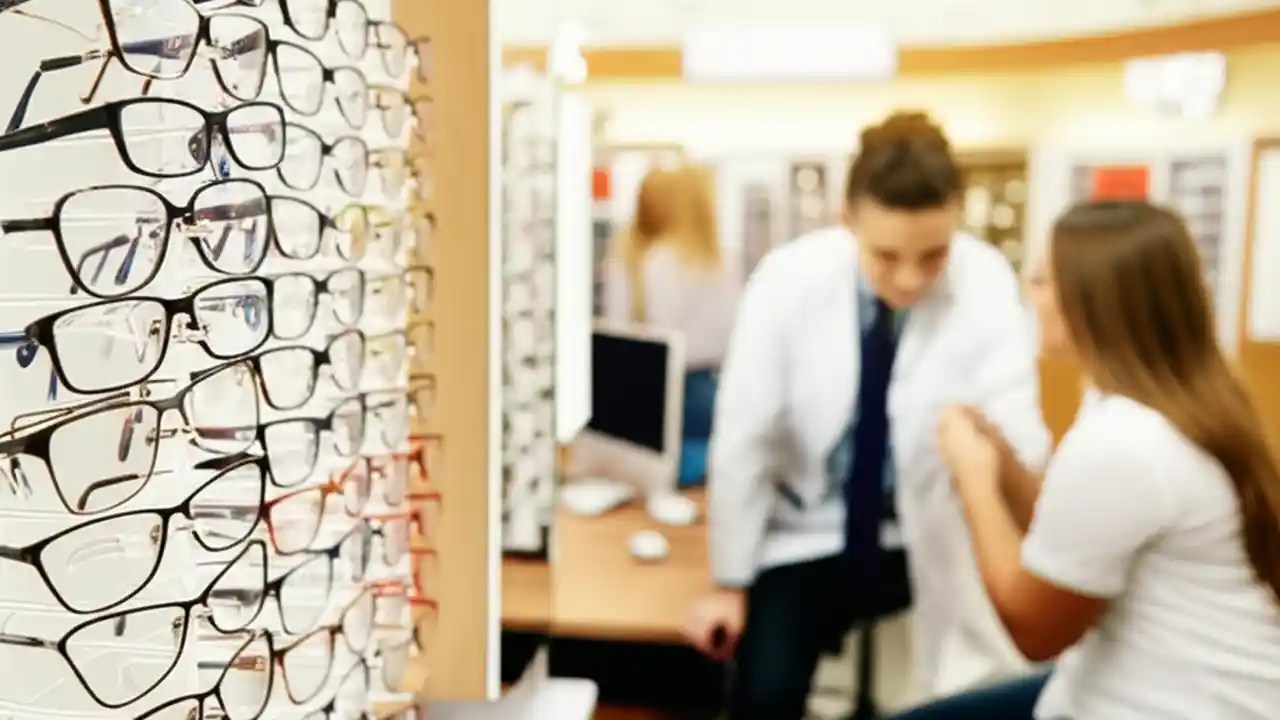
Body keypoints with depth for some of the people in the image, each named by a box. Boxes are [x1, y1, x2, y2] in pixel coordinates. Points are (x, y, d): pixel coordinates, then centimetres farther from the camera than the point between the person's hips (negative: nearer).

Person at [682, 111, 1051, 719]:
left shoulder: (986, 284, -18)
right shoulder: (789, 281, -19)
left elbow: (1022, 443, -23)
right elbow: (743, 439, -11)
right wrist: (730, 583, -3)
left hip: (934, 539, 1)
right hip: (812, 539, 0)